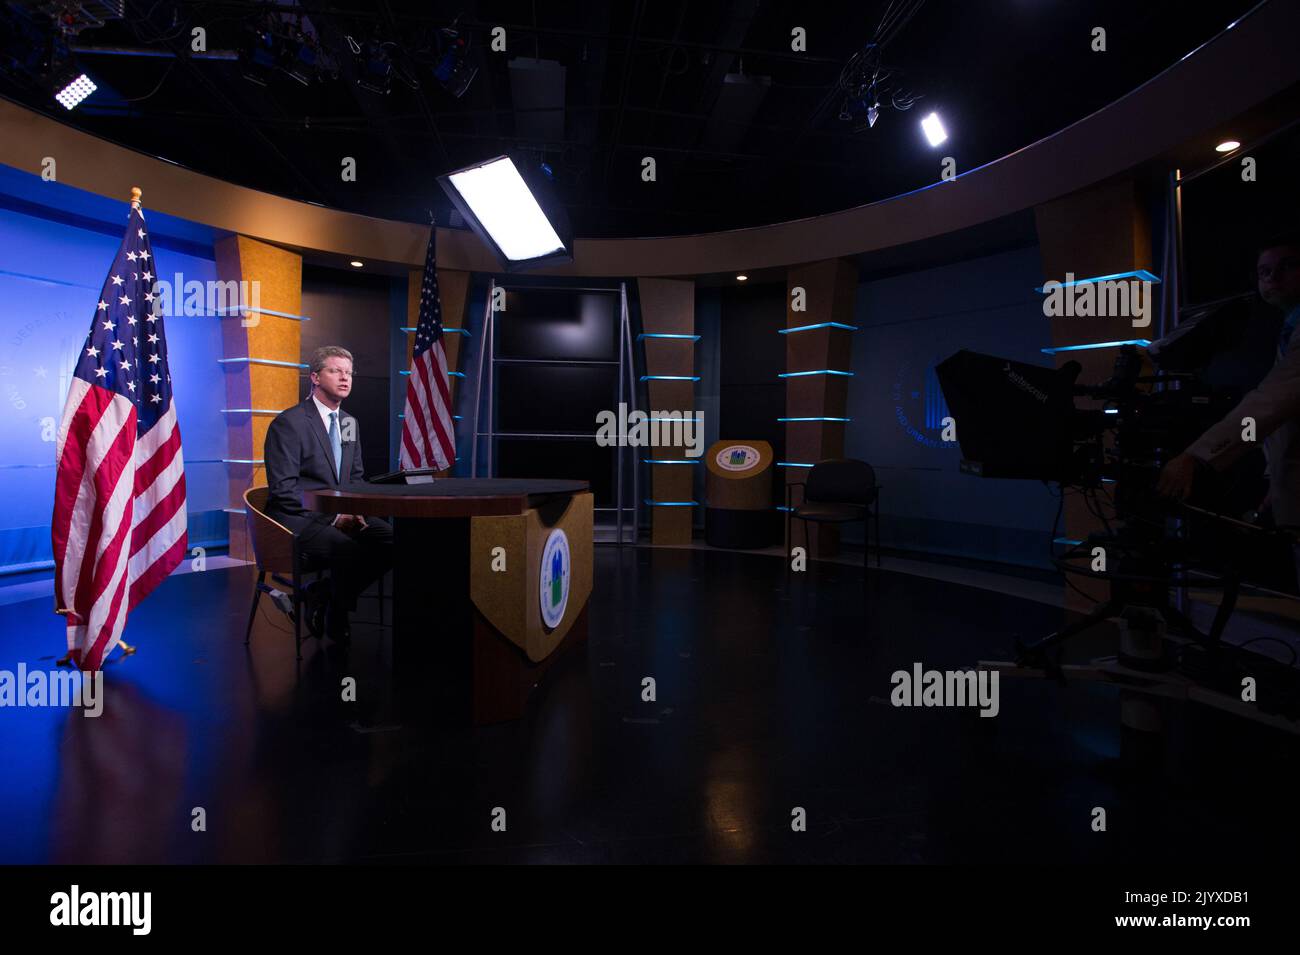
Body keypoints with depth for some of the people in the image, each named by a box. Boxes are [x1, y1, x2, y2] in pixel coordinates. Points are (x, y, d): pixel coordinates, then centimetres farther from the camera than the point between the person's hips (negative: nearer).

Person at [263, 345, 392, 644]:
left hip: (341, 513, 7)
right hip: (298, 518, -7)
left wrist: (355, 509, -2)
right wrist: (332, 516, -19)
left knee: (393, 540, -17)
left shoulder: (349, 423, 14)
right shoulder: (289, 423, -10)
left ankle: (327, 596, 1)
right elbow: (284, 489, -15)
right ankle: (334, 617, -3)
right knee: (348, 550, -33)